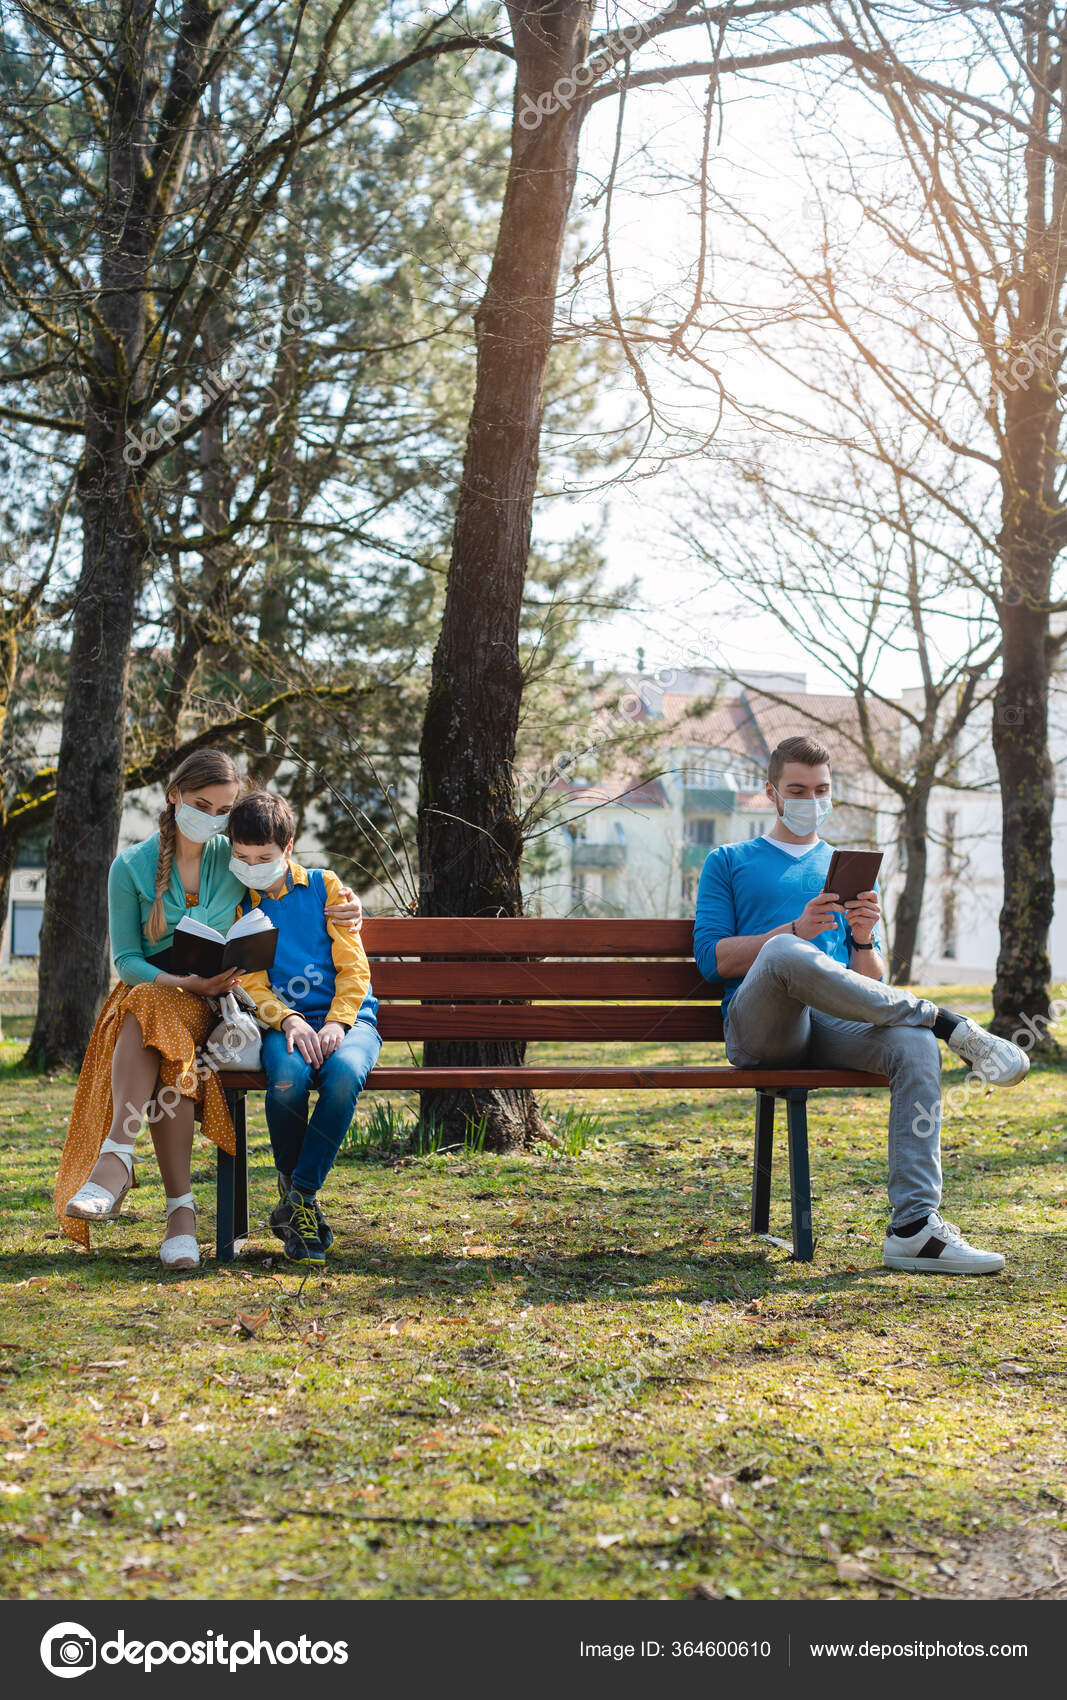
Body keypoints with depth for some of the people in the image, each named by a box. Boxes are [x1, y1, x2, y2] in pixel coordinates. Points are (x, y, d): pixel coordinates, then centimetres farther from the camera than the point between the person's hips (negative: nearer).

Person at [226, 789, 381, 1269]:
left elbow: (353, 965, 4)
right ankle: (293, 1191, -12)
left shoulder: (324, 886, 10)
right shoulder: (239, 905, 14)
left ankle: (301, 1195, -24)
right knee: (288, 1078, -36)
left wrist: (337, 1022, -13)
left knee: (344, 1074, -37)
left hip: (346, 1016, 0)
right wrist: (288, 1019, -16)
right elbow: (252, 986, 5)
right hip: (284, 1021, 1)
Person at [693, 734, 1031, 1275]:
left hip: (834, 1026, 3)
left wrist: (864, 940, -3)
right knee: (785, 954, -39)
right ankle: (949, 1023, -27)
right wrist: (796, 931, -10)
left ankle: (914, 1228, -35)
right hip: (757, 1026, -3)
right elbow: (711, 958, 4)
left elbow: (871, 984, 21)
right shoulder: (728, 863, 18)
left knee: (914, 1044, -31)